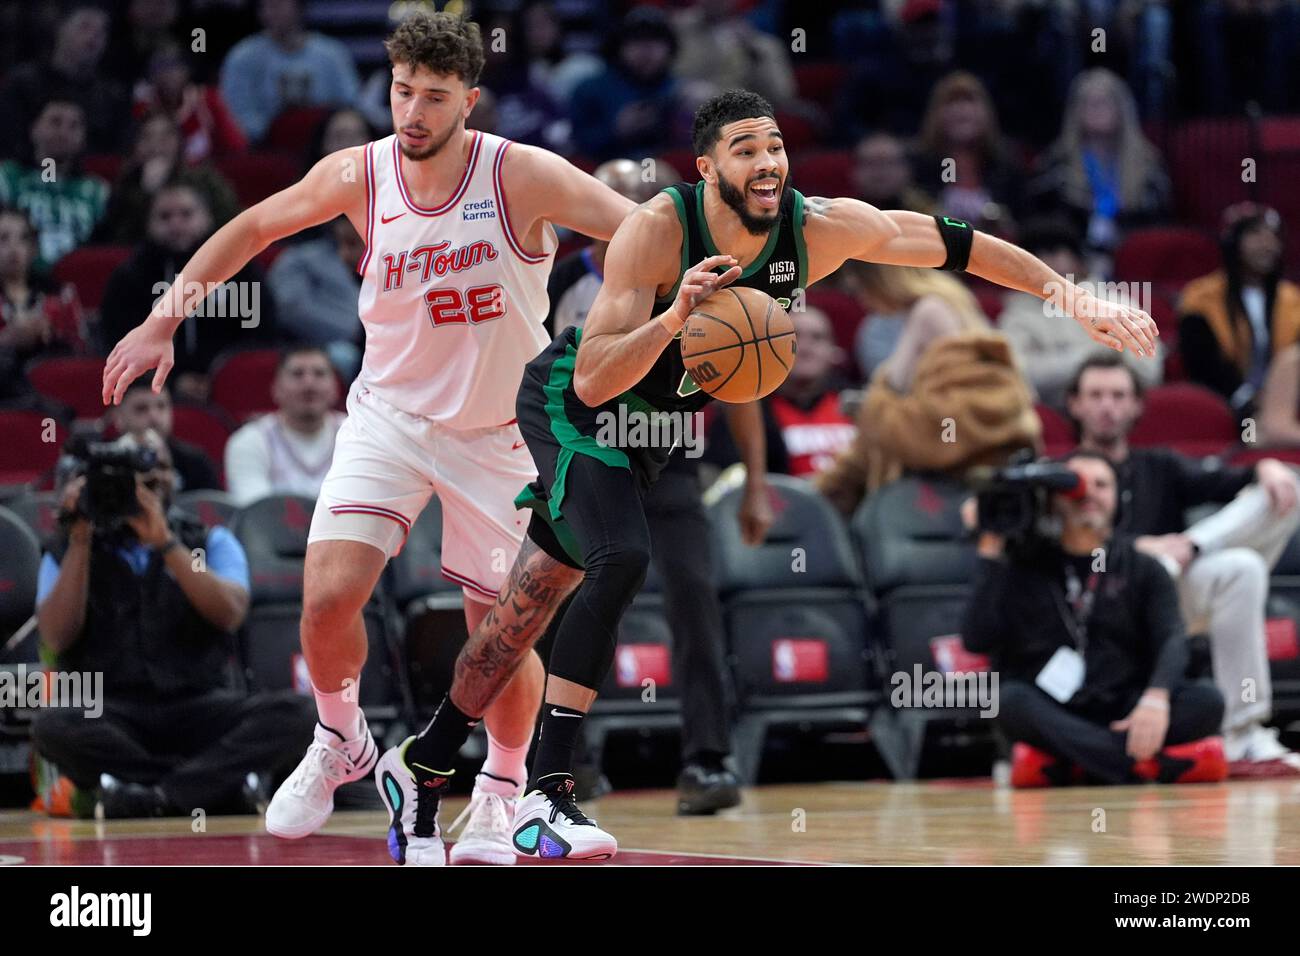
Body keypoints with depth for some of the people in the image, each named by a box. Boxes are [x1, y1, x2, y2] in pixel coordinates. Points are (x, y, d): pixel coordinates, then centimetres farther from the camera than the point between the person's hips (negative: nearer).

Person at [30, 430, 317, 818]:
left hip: (198, 708, 1)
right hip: (112, 712, -1)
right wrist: (80, 541, -6)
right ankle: (222, 786, -29)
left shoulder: (211, 543, 13)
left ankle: (155, 795, -35)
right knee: (53, 725, -35)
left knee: (291, 711, -27)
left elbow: (229, 614, -7)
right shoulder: (69, 554, 12)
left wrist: (164, 542, -13)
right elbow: (57, 638, -4)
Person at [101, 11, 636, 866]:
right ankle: (341, 745, 16)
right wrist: (163, 323, 3)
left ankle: (503, 792, 30)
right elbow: (252, 228, 5)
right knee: (329, 596, -15)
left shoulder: (523, 177, -20)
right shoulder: (360, 175, -11)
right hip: (389, 413, 2)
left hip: (495, 433, -2)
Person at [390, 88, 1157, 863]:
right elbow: (594, 383, -35)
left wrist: (1076, 298, -7)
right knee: (620, 561, -28)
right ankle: (547, 797, -27)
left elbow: (954, 244, -7)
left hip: (653, 421, 6)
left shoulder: (821, 228, -18)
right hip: (571, 405, -6)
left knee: (534, 602, 13)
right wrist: (674, 318, -51)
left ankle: (425, 764, 29)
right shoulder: (659, 231, -32)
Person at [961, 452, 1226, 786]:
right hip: (1046, 715, -1)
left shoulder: (1143, 569, 13)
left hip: (1122, 717, 1)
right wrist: (990, 551, -3)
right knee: (1012, 699, -35)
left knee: (1207, 700, -24)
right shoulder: (1021, 565, 12)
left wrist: (1155, 699, -26)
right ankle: (1149, 763, -44)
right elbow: (977, 640, -1)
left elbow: (1171, 641, -5)